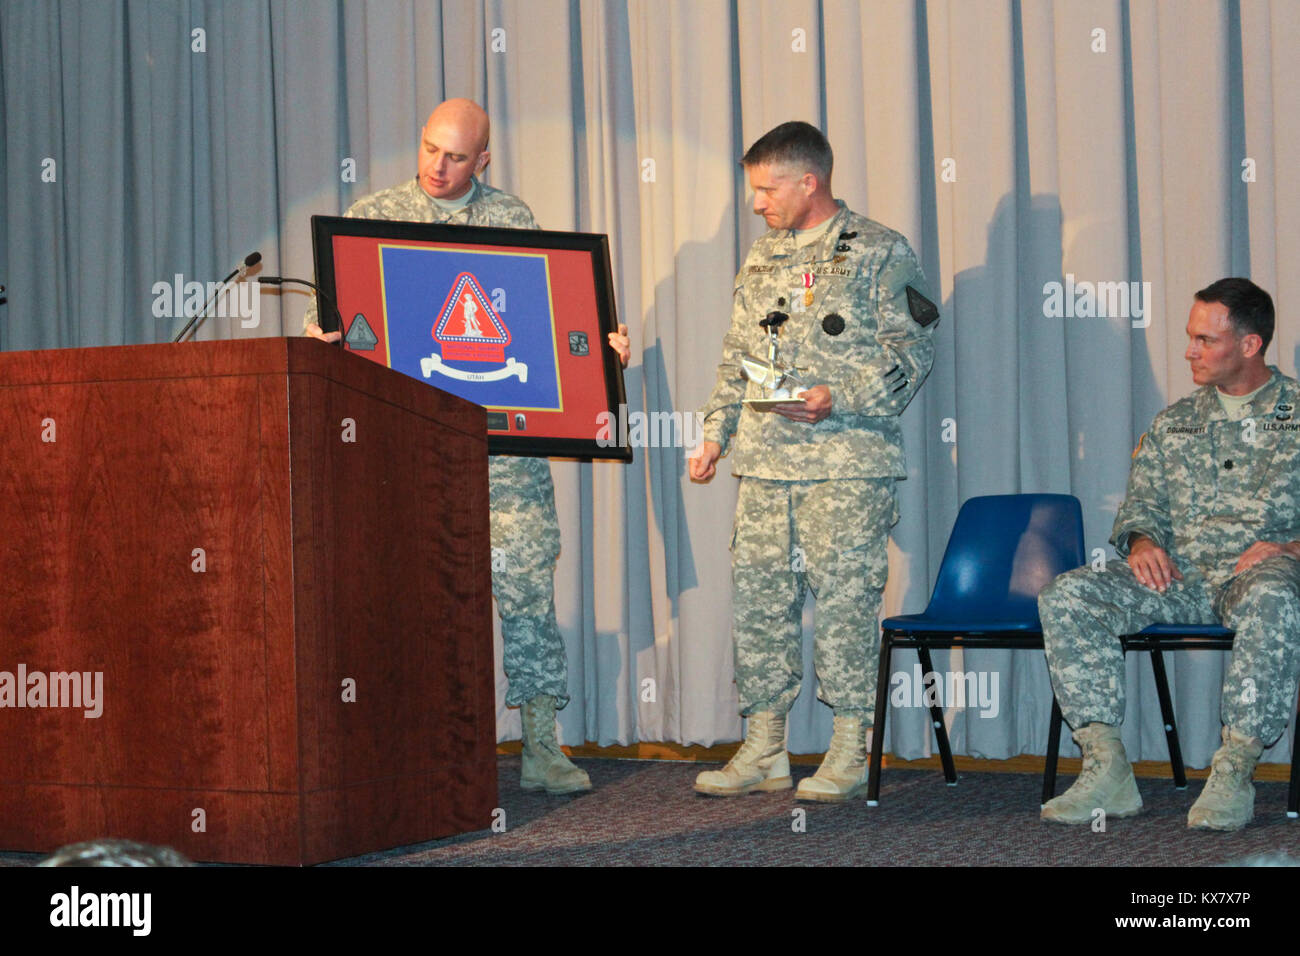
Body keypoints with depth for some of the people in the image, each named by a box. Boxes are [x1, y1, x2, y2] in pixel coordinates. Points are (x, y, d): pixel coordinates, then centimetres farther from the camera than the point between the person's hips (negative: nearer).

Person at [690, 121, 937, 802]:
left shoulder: (878, 253, -1)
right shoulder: (760, 260, 17)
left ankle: (849, 753, 4)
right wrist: (715, 433, 14)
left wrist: (837, 400, -16)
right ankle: (763, 750, 13)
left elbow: (911, 352, -6)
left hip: (848, 462, -6)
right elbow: (735, 360, 23)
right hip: (765, 461, 6)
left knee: (844, 597, -5)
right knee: (756, 595, 5)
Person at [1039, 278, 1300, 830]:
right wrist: (1142, 541, -1)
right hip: (1179, 576, 4)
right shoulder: (1173, 423, 22)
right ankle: (1106, 769, -27)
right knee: (1067, 596, -22)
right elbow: (1141, 502, 22)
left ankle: (1234, 772, -37)